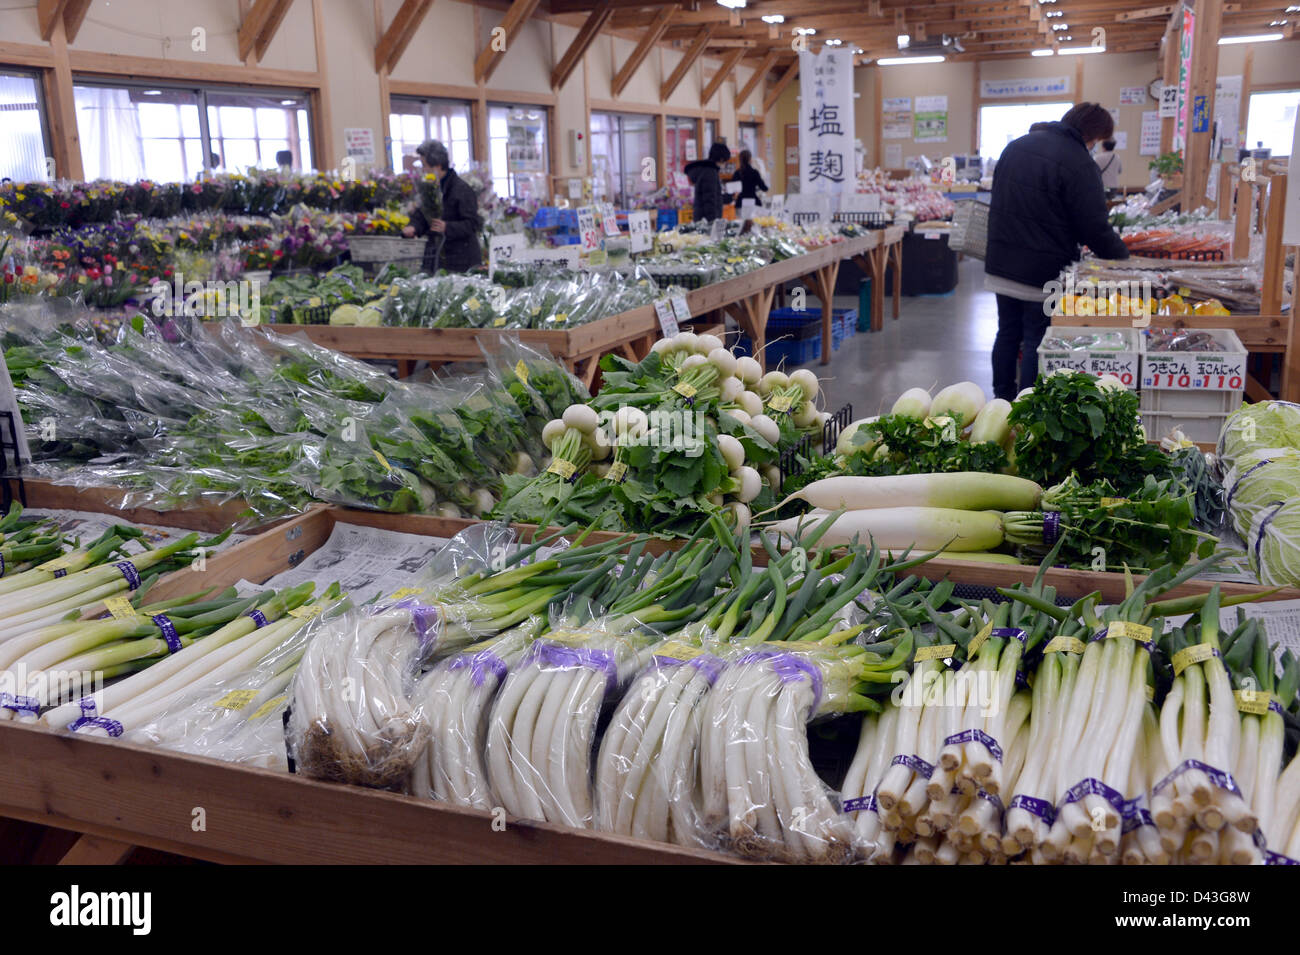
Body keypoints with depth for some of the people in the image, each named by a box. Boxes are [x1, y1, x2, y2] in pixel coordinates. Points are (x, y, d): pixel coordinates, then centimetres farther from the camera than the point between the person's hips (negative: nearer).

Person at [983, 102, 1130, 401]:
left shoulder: (1016, 146, 9)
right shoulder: (1078, 163, -14)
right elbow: (1095, 228, -13)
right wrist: (1125, 258, 0)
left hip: (1001, 264, 7)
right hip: (1043, 273, -7)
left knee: (1007, 333, 16)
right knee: (1037, 342, 1)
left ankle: (1002, 399, 23)